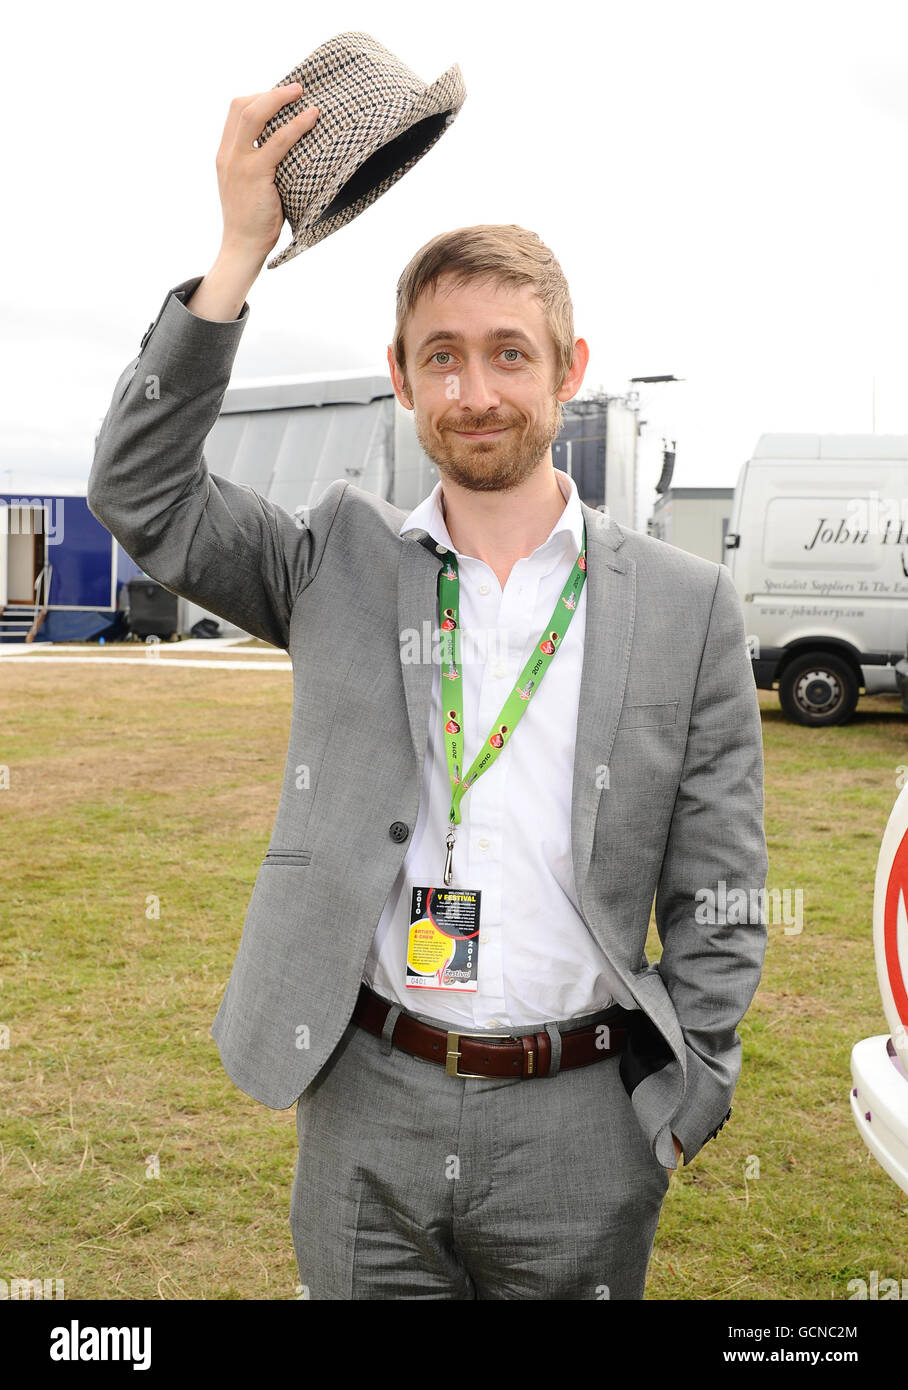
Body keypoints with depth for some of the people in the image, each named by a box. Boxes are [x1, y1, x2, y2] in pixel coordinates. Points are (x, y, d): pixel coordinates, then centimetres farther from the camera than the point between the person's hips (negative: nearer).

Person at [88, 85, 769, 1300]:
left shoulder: (686, 607, -3)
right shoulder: (341, 568, 1)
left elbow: (717, 895, 0)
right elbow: (139, 492, -7)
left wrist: (687, 1102, 0)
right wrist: (241, 251, -13)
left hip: (579, 1124, -1)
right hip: (366, 1108, 1)